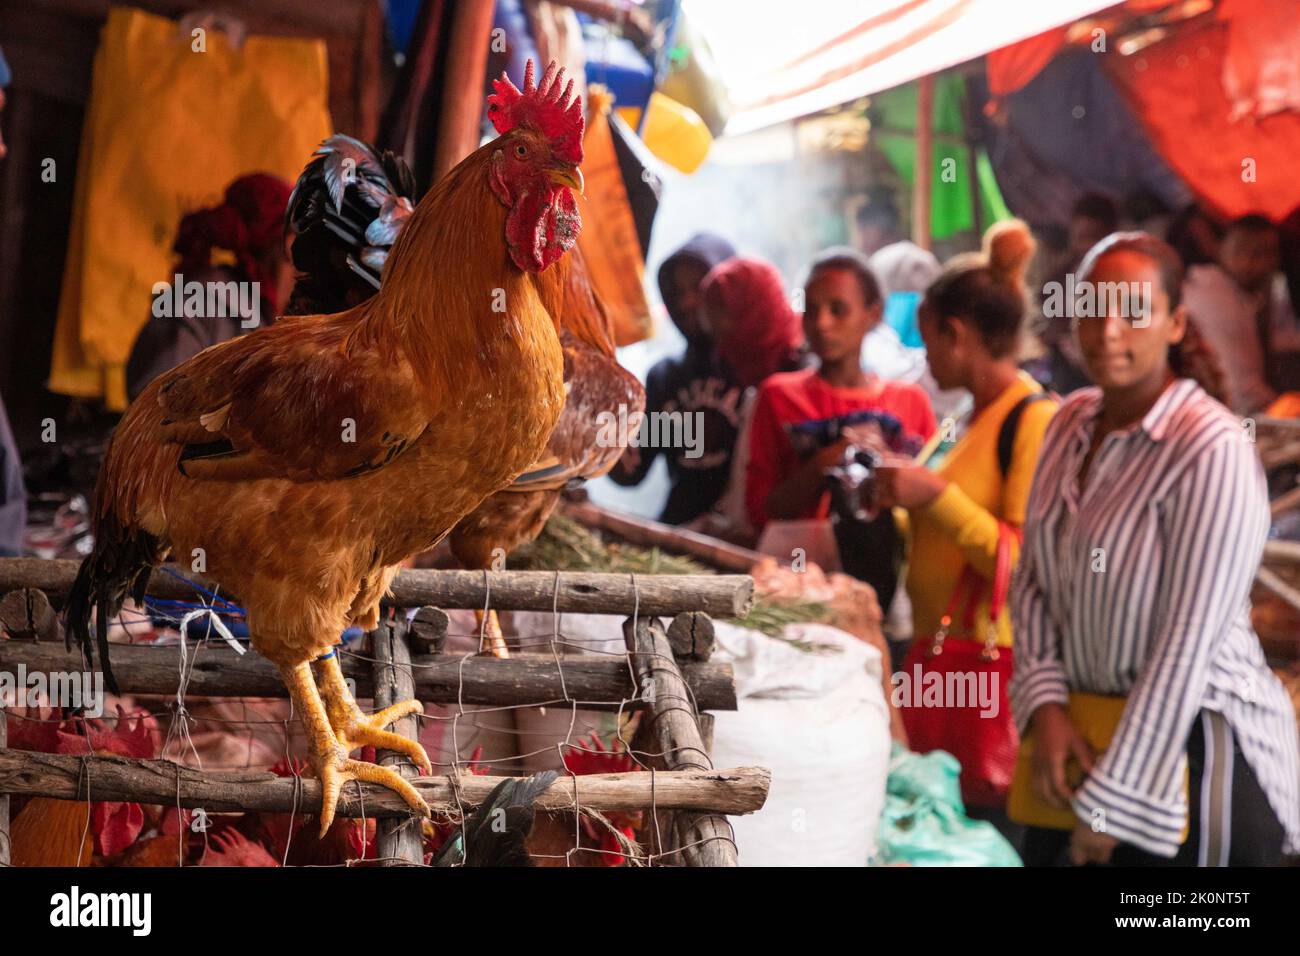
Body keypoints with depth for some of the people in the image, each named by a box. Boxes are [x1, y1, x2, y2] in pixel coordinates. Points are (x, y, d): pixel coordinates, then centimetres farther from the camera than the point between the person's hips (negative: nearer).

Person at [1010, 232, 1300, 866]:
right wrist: (1045, 705, -5)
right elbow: (1031, 580, 9)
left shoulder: (1213, 451, -17)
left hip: (1191, 749, -6)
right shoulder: (1071, 422, 4)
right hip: (1075, 732, 6)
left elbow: (1187, 645, -19)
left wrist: (1113, 799, -17)